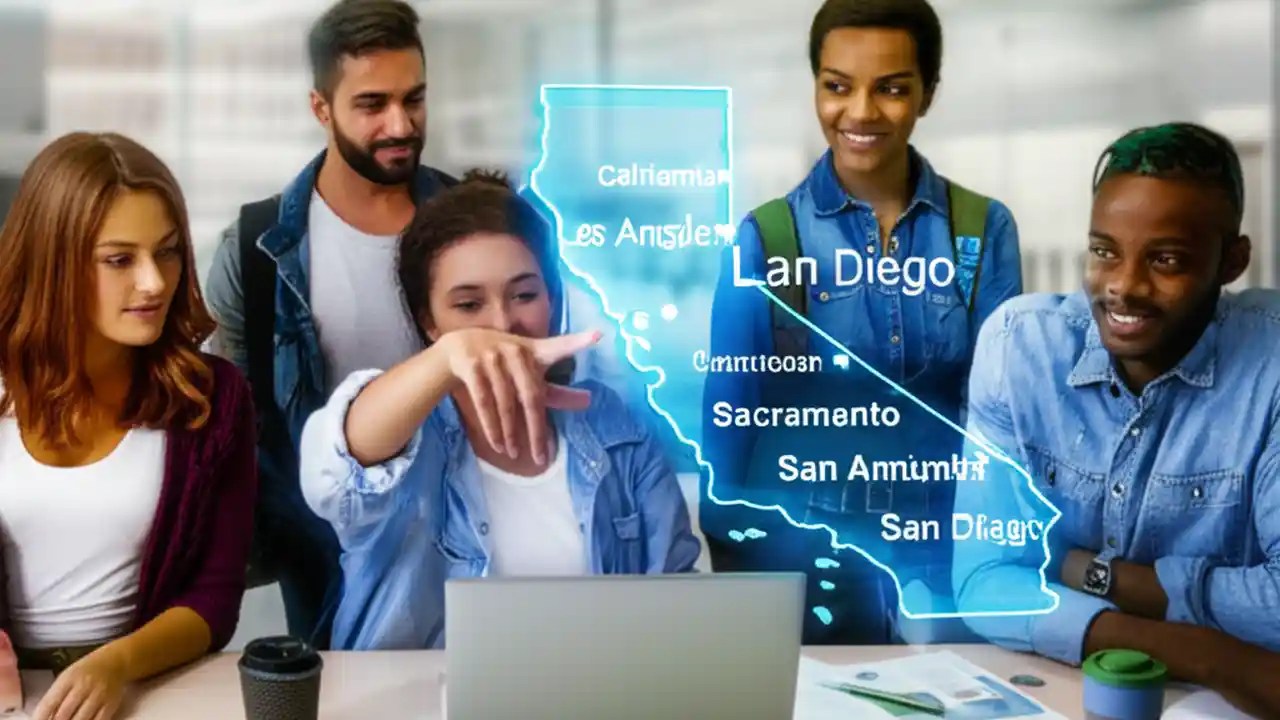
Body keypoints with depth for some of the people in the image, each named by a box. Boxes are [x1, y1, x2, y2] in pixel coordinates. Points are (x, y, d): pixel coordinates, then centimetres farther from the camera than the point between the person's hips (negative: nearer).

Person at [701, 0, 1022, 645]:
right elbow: (729, 416, -2)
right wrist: (726, 558, -2)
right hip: (804, 550, -1)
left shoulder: (985, 230, -2)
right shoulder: (765, 240, -7)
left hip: (946, 551, 2)